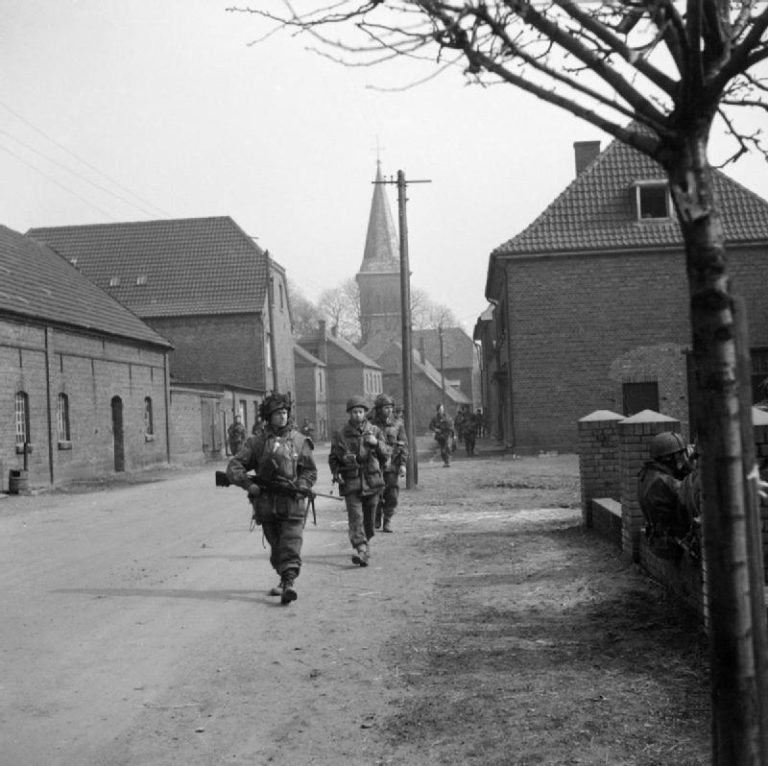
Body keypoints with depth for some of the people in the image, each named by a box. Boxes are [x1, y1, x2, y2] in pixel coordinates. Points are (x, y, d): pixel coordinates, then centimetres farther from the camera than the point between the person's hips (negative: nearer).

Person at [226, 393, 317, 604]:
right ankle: (284, 579, 29)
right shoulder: (257, 441, 5)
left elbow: (310, 471, 7)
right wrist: (248, 484, -12)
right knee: (275, 546, 12)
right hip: (266, 502, 2)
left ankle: (289, 583, -17)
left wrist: (299, 486, -10)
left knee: (291, 545, -12)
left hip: (292, 502, -2)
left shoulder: (299, 440, 5)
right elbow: (234, 466, 2)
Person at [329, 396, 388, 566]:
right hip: (351, 483, -2)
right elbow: (333, 458, 12)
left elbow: (385, 457, 6)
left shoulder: (375, 432, 7)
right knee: (356, 517, -15)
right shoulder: (340, 435, 4)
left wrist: (376, 443, -11)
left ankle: (363, 545, 33)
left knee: (369, 519, 11)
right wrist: (336, 473, -4)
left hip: (372, 482, 2)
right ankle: (361, 550, -22)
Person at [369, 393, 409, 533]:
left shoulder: (398, 424, 7)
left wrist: (403, 463, -1)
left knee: (392, 495, -3)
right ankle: (376, 519, 23)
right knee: (377, 494, -1)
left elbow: (404, 445, 7)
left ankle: (387, 522, 9)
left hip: (392, 465, 1)